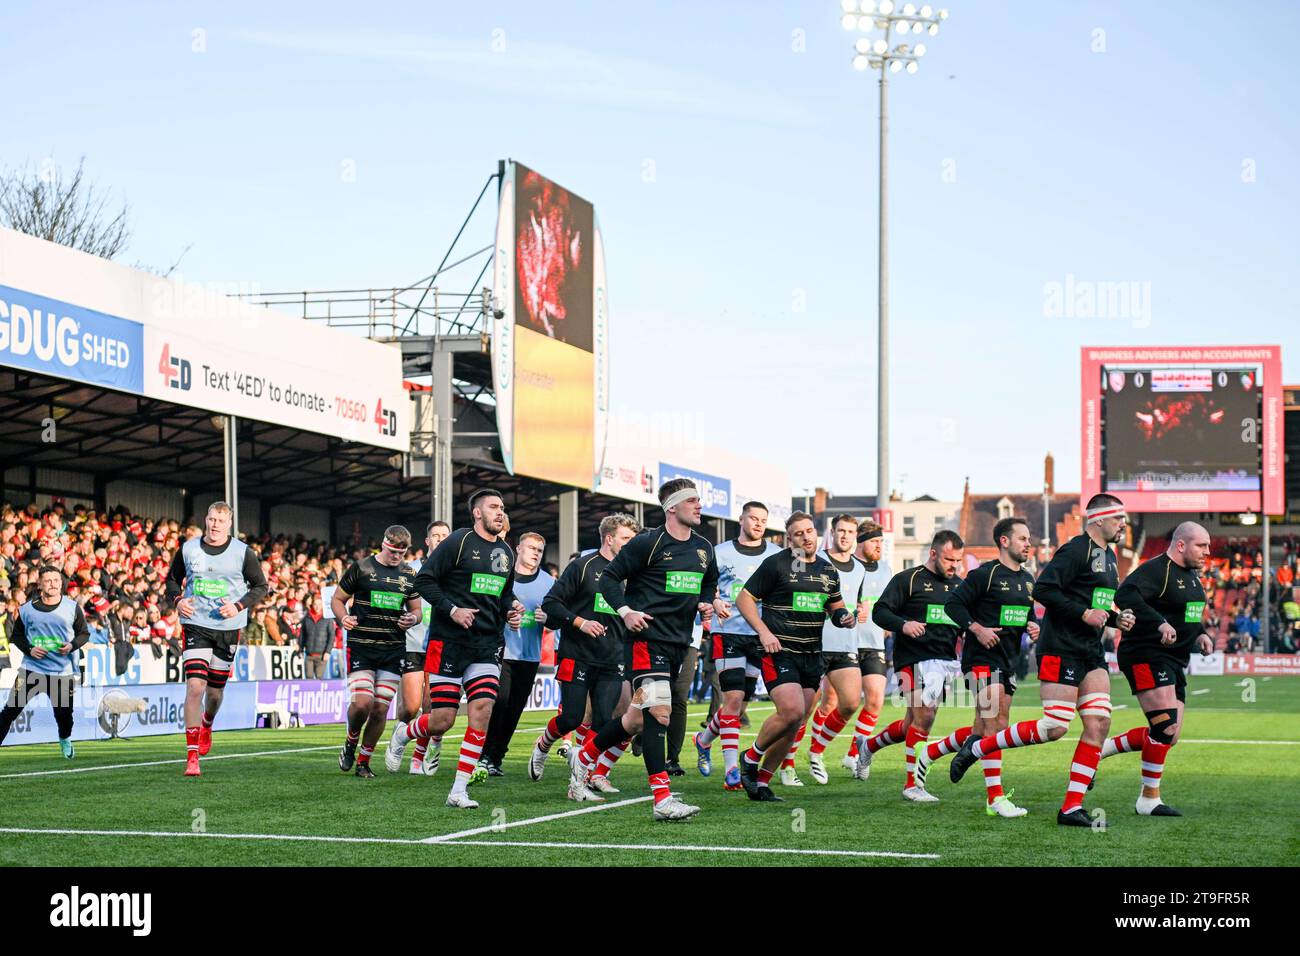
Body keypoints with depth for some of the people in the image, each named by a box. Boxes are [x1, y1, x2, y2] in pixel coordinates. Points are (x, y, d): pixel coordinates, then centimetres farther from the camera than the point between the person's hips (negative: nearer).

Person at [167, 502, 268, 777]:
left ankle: (206, 726, 48)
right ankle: (192, 756, -12)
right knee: (195, 686, -15)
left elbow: (260, 586, 4)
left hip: (228, 628, 1)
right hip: (195, 625, 0)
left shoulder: (243, 553, -2)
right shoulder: (188, 549, 2)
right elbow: (172, 579, 15)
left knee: (215, 690, 11)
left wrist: (239, 606, -12)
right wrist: (177, 600, -5)